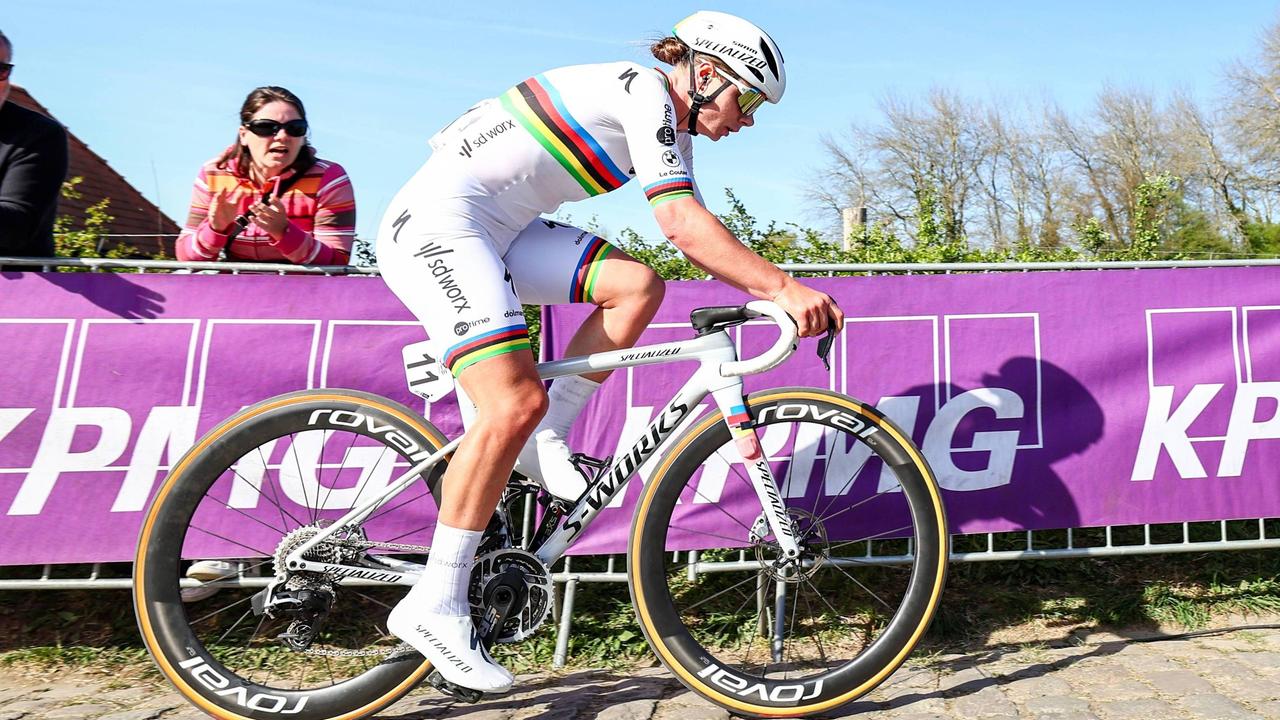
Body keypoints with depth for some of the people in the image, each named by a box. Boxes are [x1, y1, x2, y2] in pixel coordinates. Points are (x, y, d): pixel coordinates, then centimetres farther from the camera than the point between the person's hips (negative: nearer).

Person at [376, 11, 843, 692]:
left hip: (498, 229, 9)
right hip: (437, 219, -9)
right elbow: (682, 222, -22)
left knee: (637, 285, -3)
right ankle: (434, 605, -11)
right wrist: (783, 286, -23)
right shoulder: (645, 89, -12)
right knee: (516, 404, -22)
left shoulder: (674, 130, 16)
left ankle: (543, 441, 2)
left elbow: (690, 232, 13)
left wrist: (773, 292, 5)